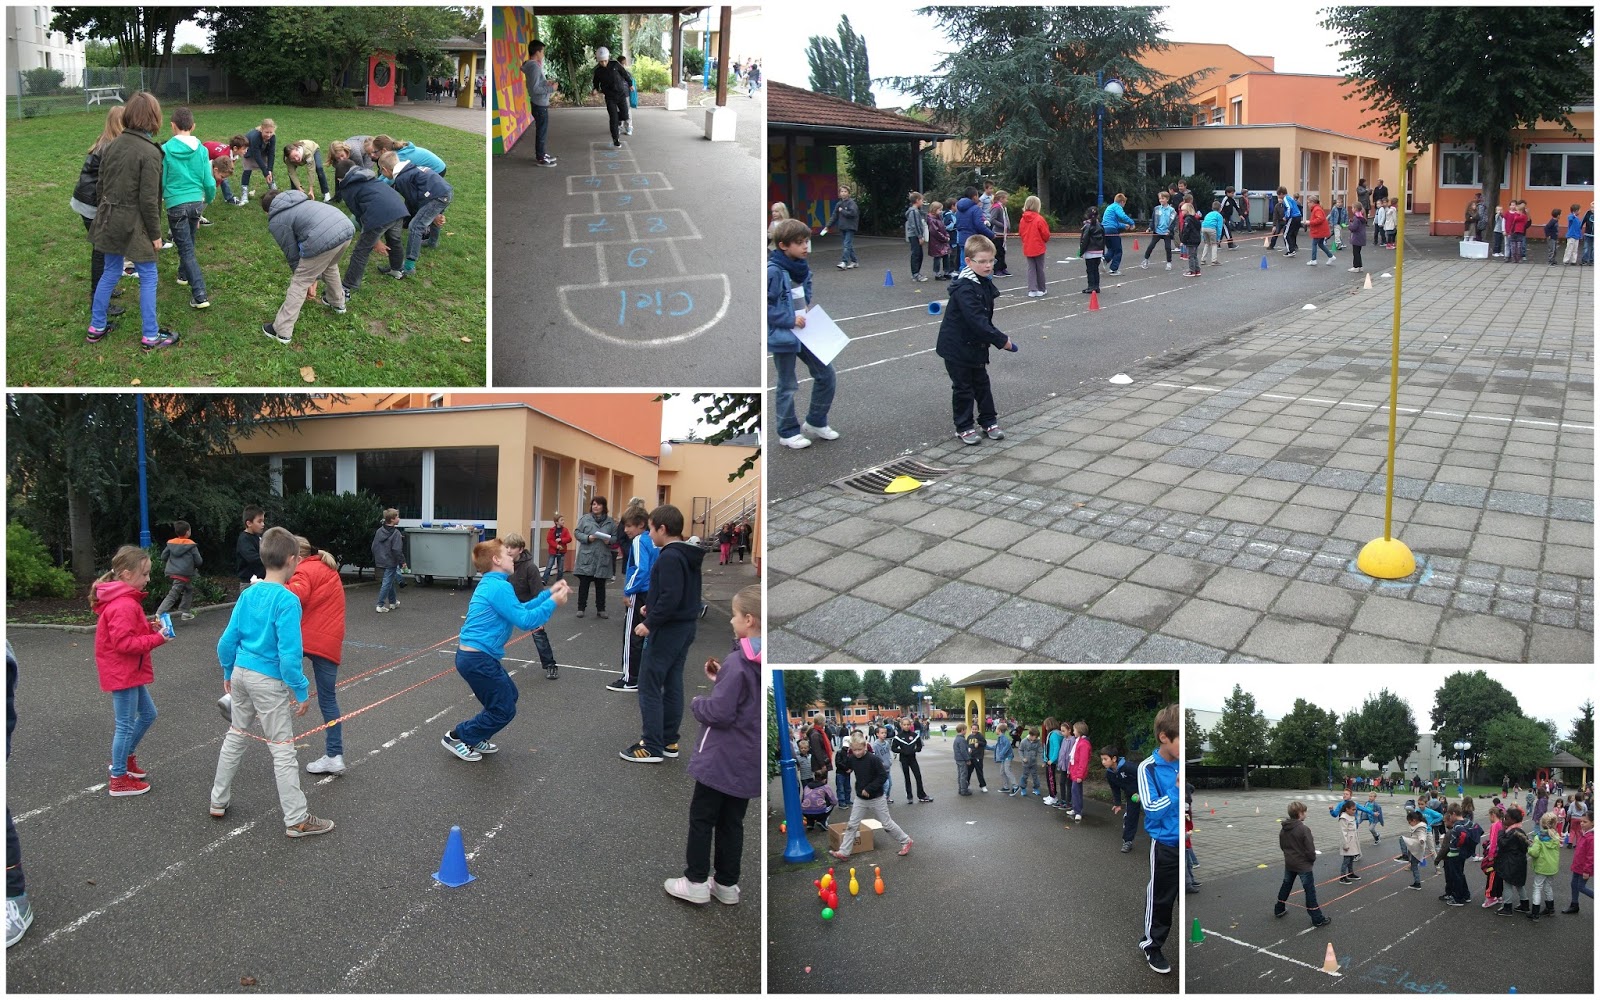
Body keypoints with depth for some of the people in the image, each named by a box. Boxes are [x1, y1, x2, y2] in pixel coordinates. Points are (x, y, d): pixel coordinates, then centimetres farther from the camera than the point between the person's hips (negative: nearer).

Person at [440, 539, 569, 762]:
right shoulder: (499, 587, -18)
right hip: (478, 659, -10)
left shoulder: (490, 584, 14)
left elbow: (521, 609, 19)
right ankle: (456, 737, 10)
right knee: (504, 710, 1)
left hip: (474, 655, 10)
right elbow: (525, 621, -19)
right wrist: (553, 602, -11)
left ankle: (476, 739, 26)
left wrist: (549, 593, 13)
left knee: (509, 695, 21)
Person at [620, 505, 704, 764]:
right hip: (685, 628, 10)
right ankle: (669, 741, 20)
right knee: (673, 685, 14)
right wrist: (652, 607, 14)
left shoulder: (669, 557, -19)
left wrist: (650, 623, -20)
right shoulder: (689, 555, 11)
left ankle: (651, 747, -1)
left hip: (667, 631, -10)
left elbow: (671, 597, -27)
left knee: (649, 687, -3)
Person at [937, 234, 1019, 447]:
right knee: (963, 387, 3)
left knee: (981, 383, 16)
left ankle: (989, 421, 27)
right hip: (957, 347, -8)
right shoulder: (964, 288, -27)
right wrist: (1001, 340, -30)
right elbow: (976, 320, -33)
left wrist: (991, 338, 9)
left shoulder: (985, 283, 3)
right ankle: (964, 427, 14)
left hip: (976, 345, 8)